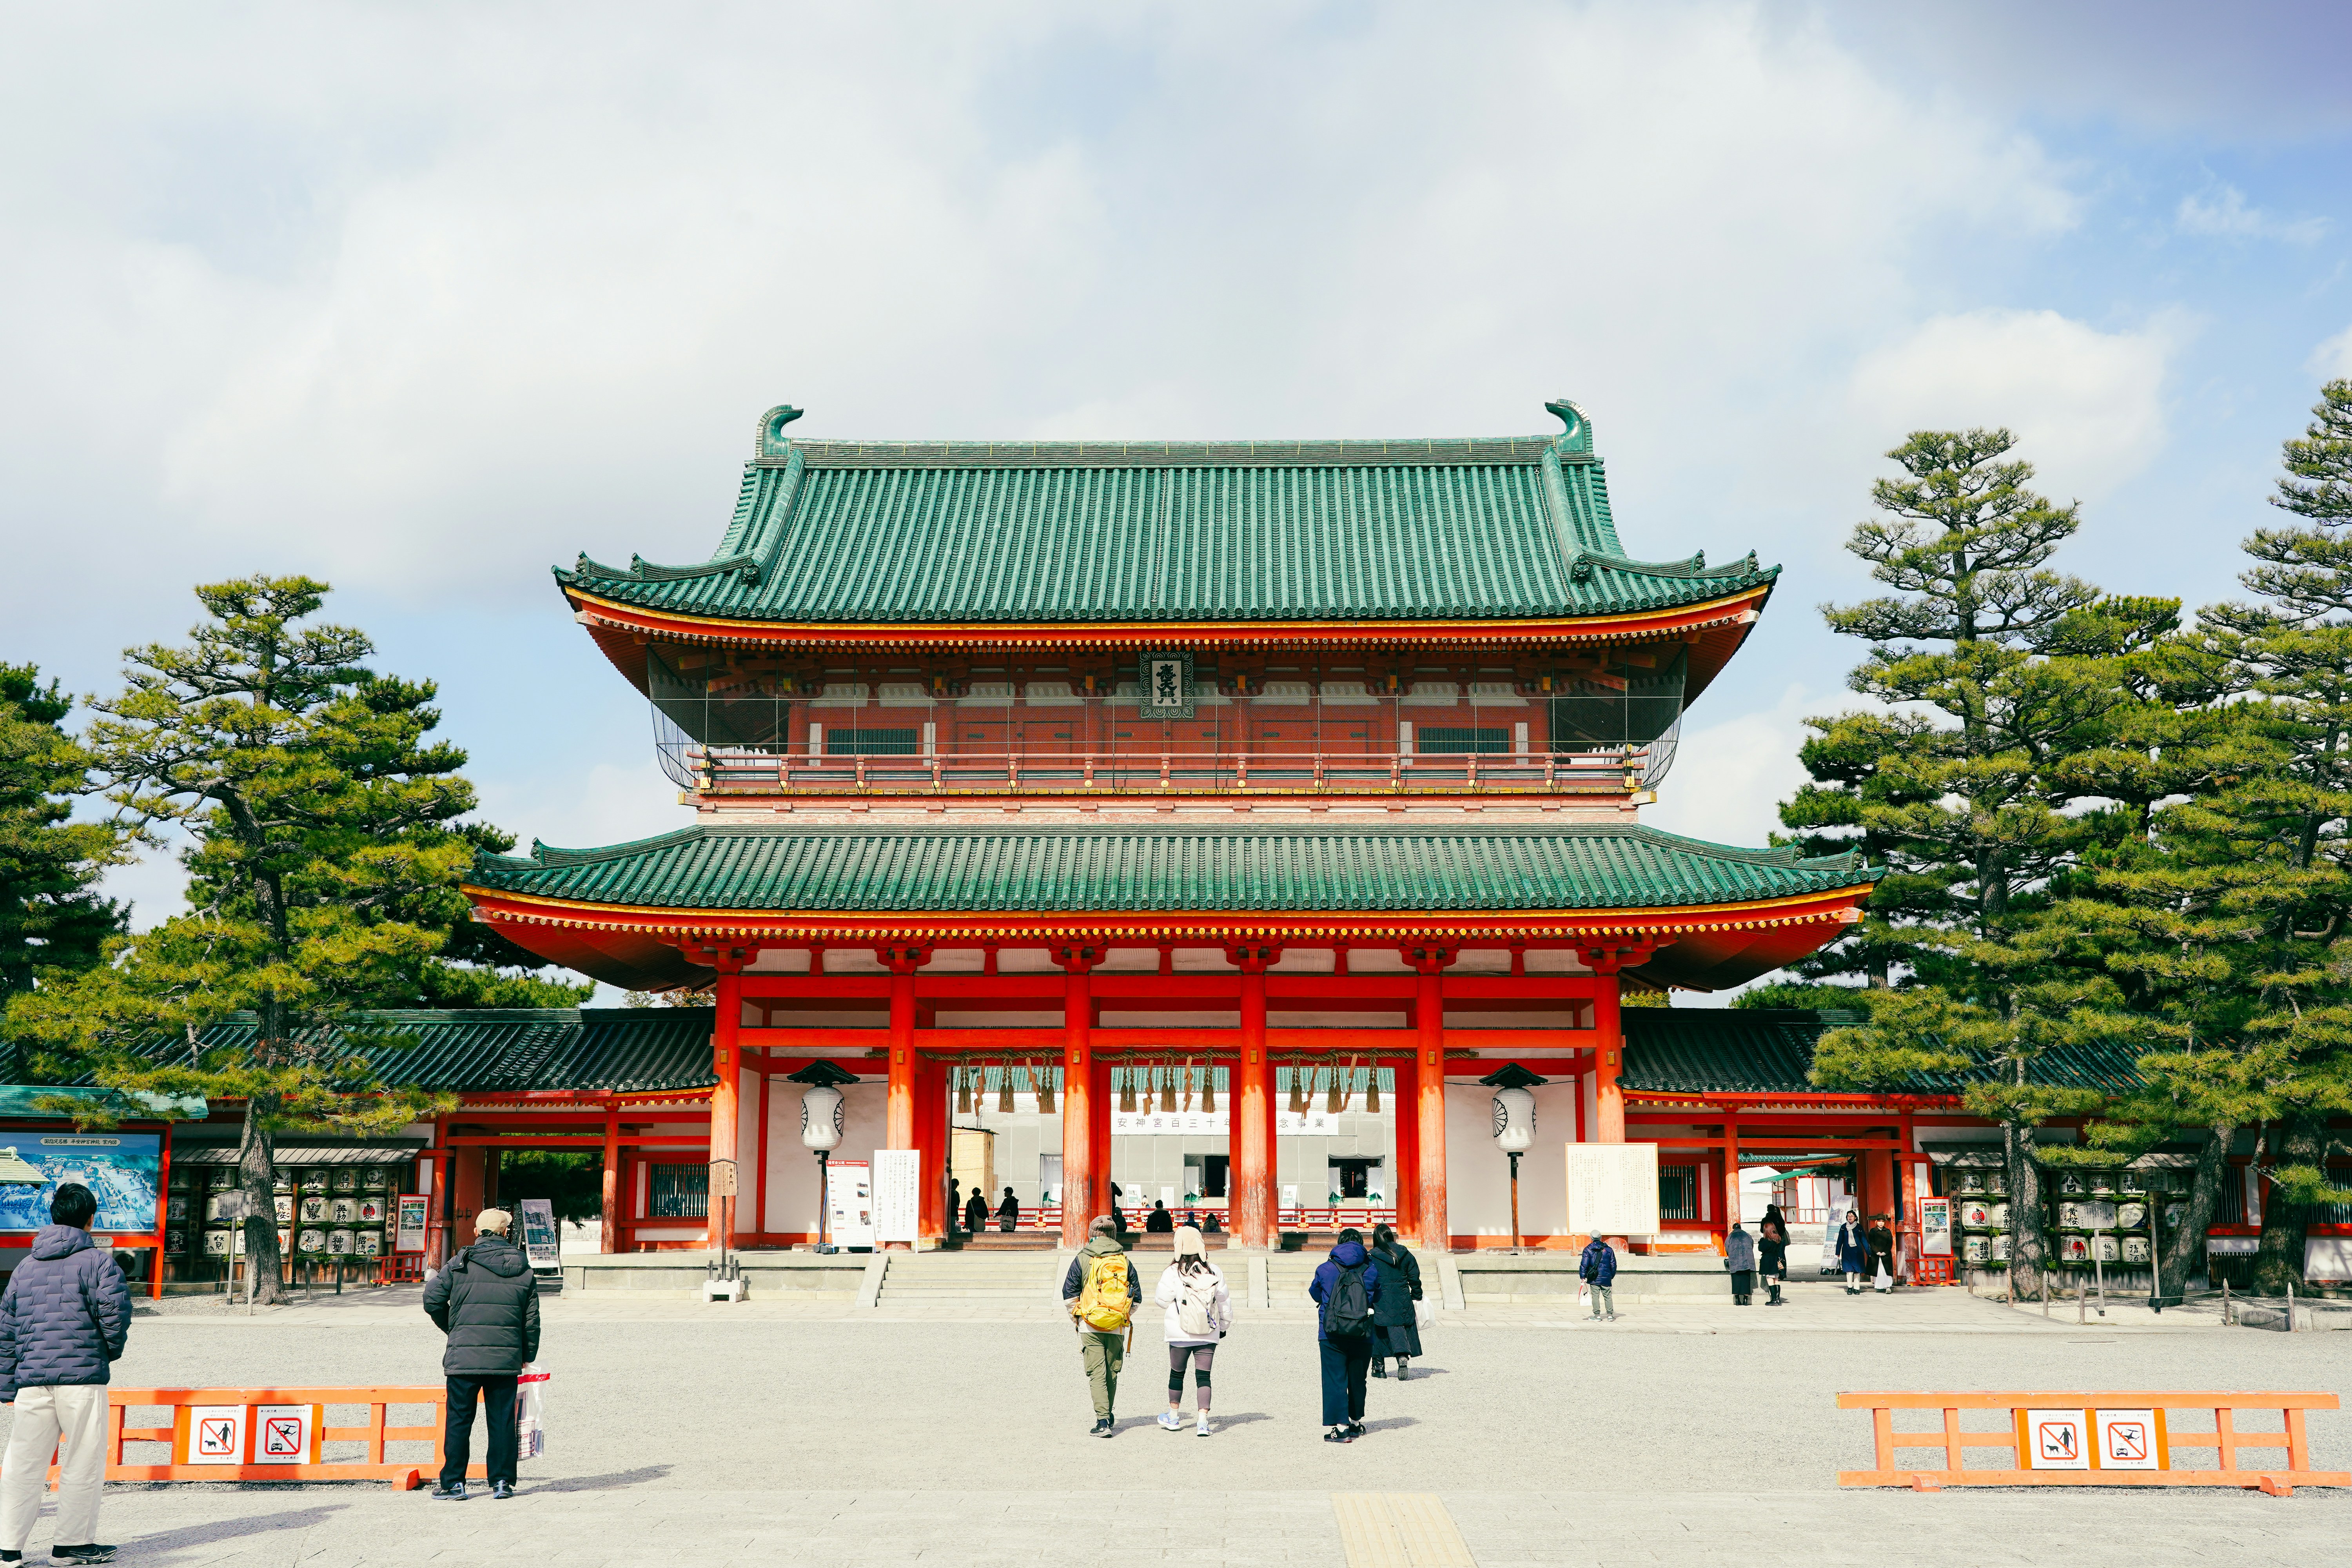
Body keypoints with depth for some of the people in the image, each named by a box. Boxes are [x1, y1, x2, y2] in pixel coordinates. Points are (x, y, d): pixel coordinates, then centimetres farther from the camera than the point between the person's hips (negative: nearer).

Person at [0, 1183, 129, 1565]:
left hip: (31, 1380, 5)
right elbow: (114, 1309, -15)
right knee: (83, 1463, 4)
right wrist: (114, 1349, 4)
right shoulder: (96, 1261, -3)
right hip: (82, 1376, -5)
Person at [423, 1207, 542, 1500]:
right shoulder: (524, 1269, 6)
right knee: (502, 1420, 8)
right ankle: (502, 1482, 10)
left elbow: (432, 1299, -2)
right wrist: (528, 1354, 19)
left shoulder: (460, 1264, -1)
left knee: (459, 1420, 6)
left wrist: (452, 1329, 15)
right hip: (506, 1358, 2)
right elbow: (532, 1319, 8)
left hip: (464, 1355, -2)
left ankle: (453, 1483, 8)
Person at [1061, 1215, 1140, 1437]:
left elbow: (1069, 1295, -2)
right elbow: (1136, 1296, 7)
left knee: (1097, 1373, -2)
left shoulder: (1082, 1259, -3)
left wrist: (1076, 1319, 12)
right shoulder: (1125, 1261, 4)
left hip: (1091, 1327, -2)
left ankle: (1103, 1421, -13)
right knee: (1112, 1373, 15)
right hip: (1117, 1329, 2)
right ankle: (1108, 1418, 26)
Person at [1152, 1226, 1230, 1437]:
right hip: (1209, 1334, 1)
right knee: (1203, 1376, 3)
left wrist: (1155, 1294, 19)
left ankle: (1174, 1416, 30)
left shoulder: (1173, 1273, -11)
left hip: (1180, 1335, -1)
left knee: (1177, 1373, 16)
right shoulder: (1214, 1272, -2)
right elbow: (1224, 1302, 6)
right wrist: (1224, 1326, 20)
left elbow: (1162, 1300, -3)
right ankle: (1202, 1420, -8)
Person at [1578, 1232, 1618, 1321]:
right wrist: (1612, 1276, 21)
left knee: (1595, 1296, 2)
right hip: (1606, 1278, 2)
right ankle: (1610, 1315, 4)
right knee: (1608, 1296, 8)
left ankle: (1597, 1315, -1)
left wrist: (1583, 1277, -1)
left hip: (1594, 1278, -2)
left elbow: (1584, 1264, -6)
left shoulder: (1588, 1250, -3)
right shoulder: (1609, 1250, 5)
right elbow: (1613, 1265, 10)